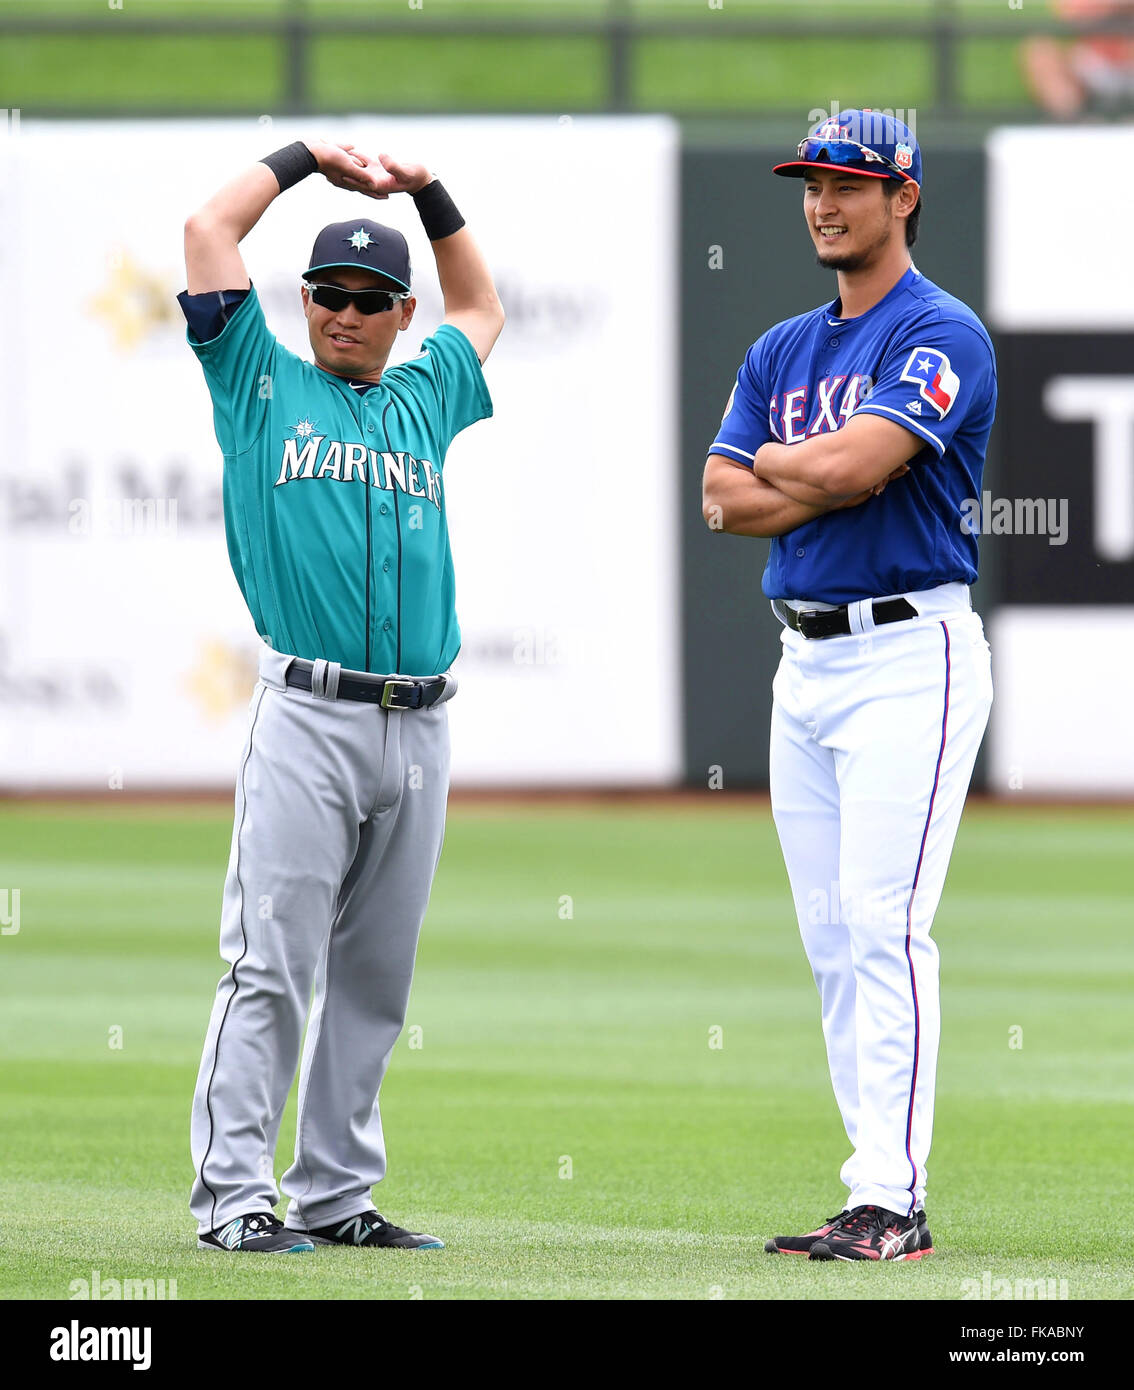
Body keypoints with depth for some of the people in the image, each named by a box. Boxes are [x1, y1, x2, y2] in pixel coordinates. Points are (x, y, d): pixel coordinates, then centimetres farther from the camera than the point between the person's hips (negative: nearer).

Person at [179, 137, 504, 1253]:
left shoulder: (424, 397, 20)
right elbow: (209, 229, 8)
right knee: (273, 963, -10)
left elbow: (480, 309, 39)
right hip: (308, 716, -5)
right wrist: (308, 159, 18)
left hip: (418, 731, 5)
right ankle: (231, 1193, -10)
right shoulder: (263, 386, 9)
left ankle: (336, 1193, 11)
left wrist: (430, 194, 28)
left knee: (374, 978, 6)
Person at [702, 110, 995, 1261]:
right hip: (806, 665, 8)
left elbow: (856, 462, -20)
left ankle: (890, 1202, -17)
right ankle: (883, 1193, 9)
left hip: (909, 657, -8)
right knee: (831, 939, 6)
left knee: (883, 926, -15)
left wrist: (778, 463, 0)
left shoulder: (941, 337, -7)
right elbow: (724, 499, 7)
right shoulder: (780, 353, 17)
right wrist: (831, 477, -9)